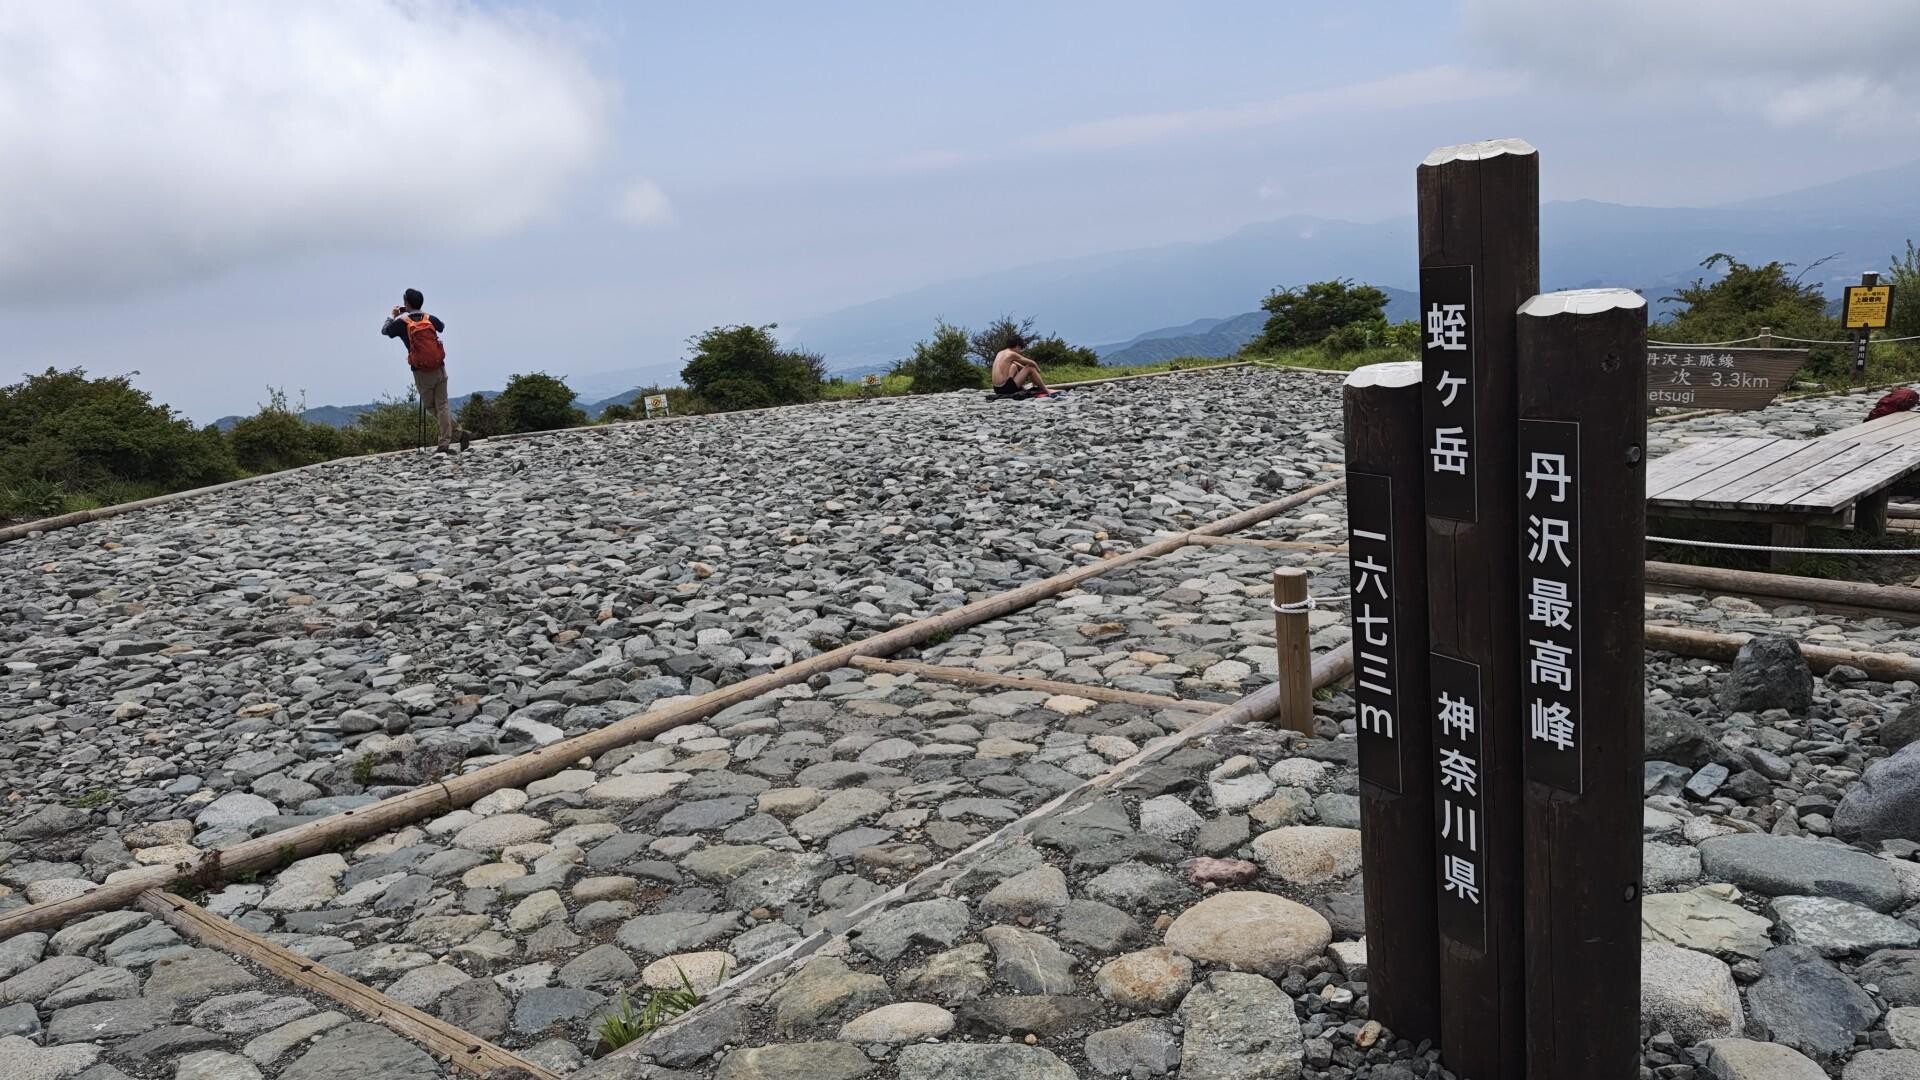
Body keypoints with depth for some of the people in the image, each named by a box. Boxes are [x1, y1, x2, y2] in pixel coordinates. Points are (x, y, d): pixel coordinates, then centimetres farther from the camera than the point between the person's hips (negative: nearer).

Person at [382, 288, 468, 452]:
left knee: (430, 406, 10)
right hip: (439, 369, 3)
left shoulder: (401, 322, -6)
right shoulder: (430, 319, 2)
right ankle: (445, 444, 1)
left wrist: (392, 316, 29)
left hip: (422, 373, -3)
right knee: (442, 405, 6)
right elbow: (442, 327, 25)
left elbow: (384, 330, 13)